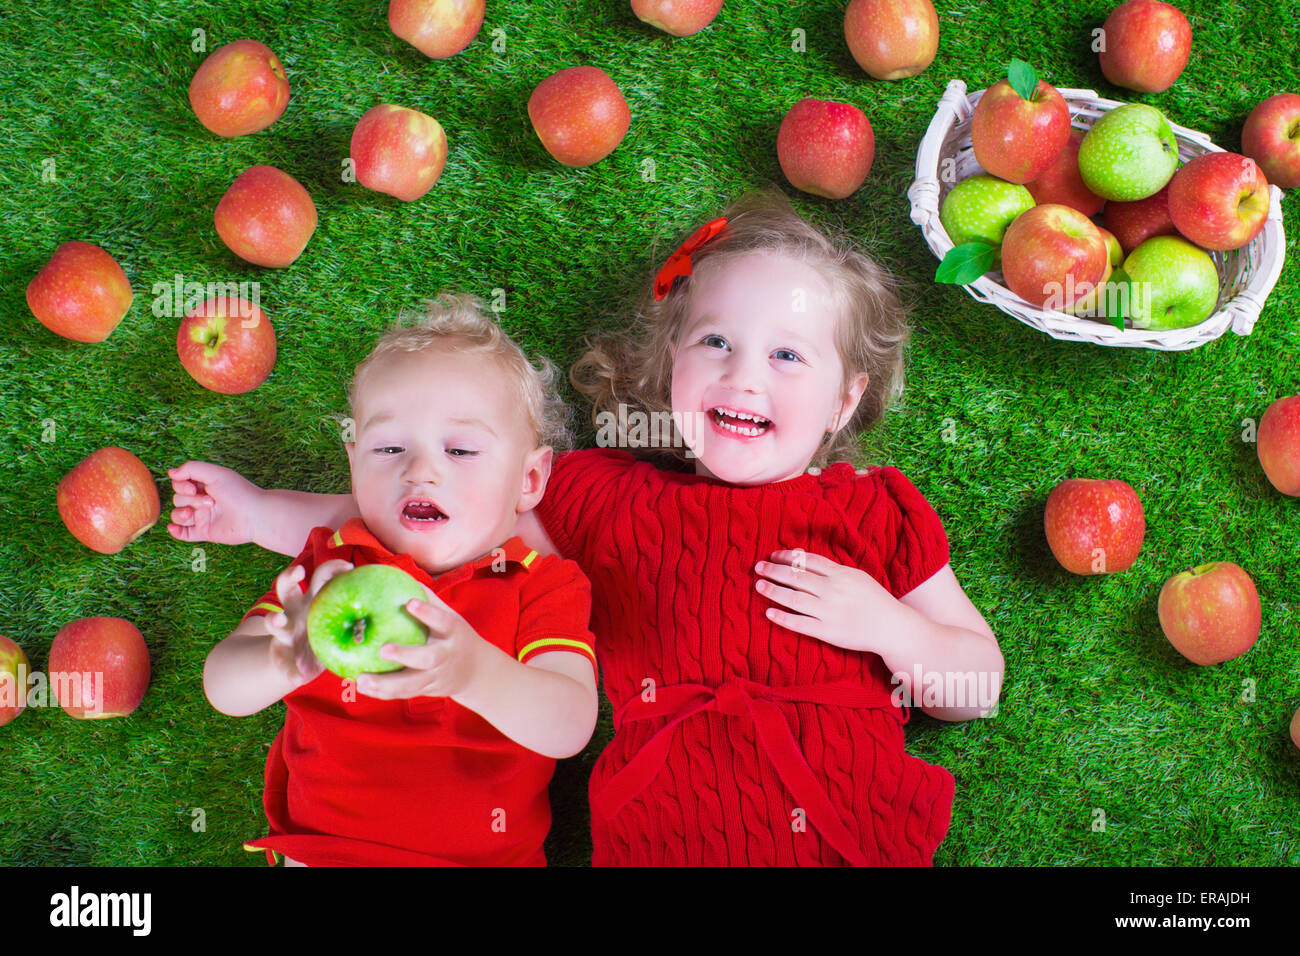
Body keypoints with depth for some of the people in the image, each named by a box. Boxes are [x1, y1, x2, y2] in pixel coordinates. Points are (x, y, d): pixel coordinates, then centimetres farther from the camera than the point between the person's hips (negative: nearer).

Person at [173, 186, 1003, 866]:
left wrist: (893, 629, -4)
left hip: (863, 831, 1)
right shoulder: (608, 497, 12)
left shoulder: (880, 514, 11)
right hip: (671, 832, 0)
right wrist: (265, 514, 14)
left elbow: (981, 690, 15)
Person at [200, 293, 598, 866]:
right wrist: (286, 661, -29)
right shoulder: (330, 567, 2)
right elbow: (222, 689, -6)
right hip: (323, 846, 2)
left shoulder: (546, 586, -2)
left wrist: (474, 672, -37)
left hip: (488, 854, -1)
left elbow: (570, 728, -17)